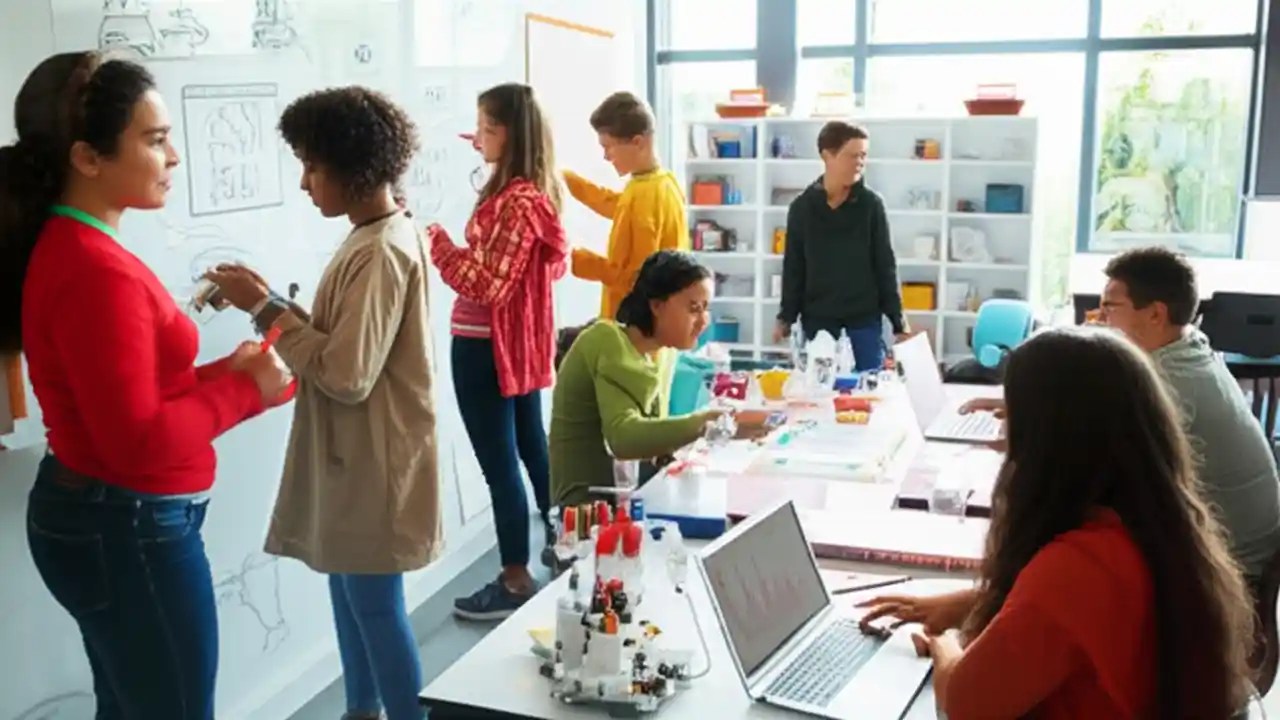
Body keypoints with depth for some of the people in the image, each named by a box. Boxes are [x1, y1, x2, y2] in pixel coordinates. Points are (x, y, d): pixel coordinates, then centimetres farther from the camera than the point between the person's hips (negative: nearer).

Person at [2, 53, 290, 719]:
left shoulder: (63, 247, 7)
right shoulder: (97, 271, -24)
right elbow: (138, 441, -25)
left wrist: (221, 370, 0)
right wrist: (244, 389, -15)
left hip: (91, 513, 10)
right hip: (128, 530, -10)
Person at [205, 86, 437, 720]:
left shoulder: (381, 251, -22)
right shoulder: (375, 236, 8)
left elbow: (346, 375, -25)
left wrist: (265, 310, -18)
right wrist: (271, 302, 0)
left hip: (372, 461, -10)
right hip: (351, 455, 10)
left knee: (377, 606, 4)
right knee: (349, 593, 21)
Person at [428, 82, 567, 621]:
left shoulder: (515, 202, -21)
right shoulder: (535, 193, 9)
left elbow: (488, 286, -24)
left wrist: (432, 238, -21)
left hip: (486, 348, -10)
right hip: (515, 343, 10)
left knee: (499, 463, -2)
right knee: (531, 449, 19)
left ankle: (516, 581, 8)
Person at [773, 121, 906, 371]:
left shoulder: (871, 204, -1)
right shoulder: (802, 207, 0)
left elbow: (885, 265, 2)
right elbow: (793, 268, 6)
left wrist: (898, 320, -1)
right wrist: (786, 317, 1)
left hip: (865, 321, 0)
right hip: (816, 321, 1)